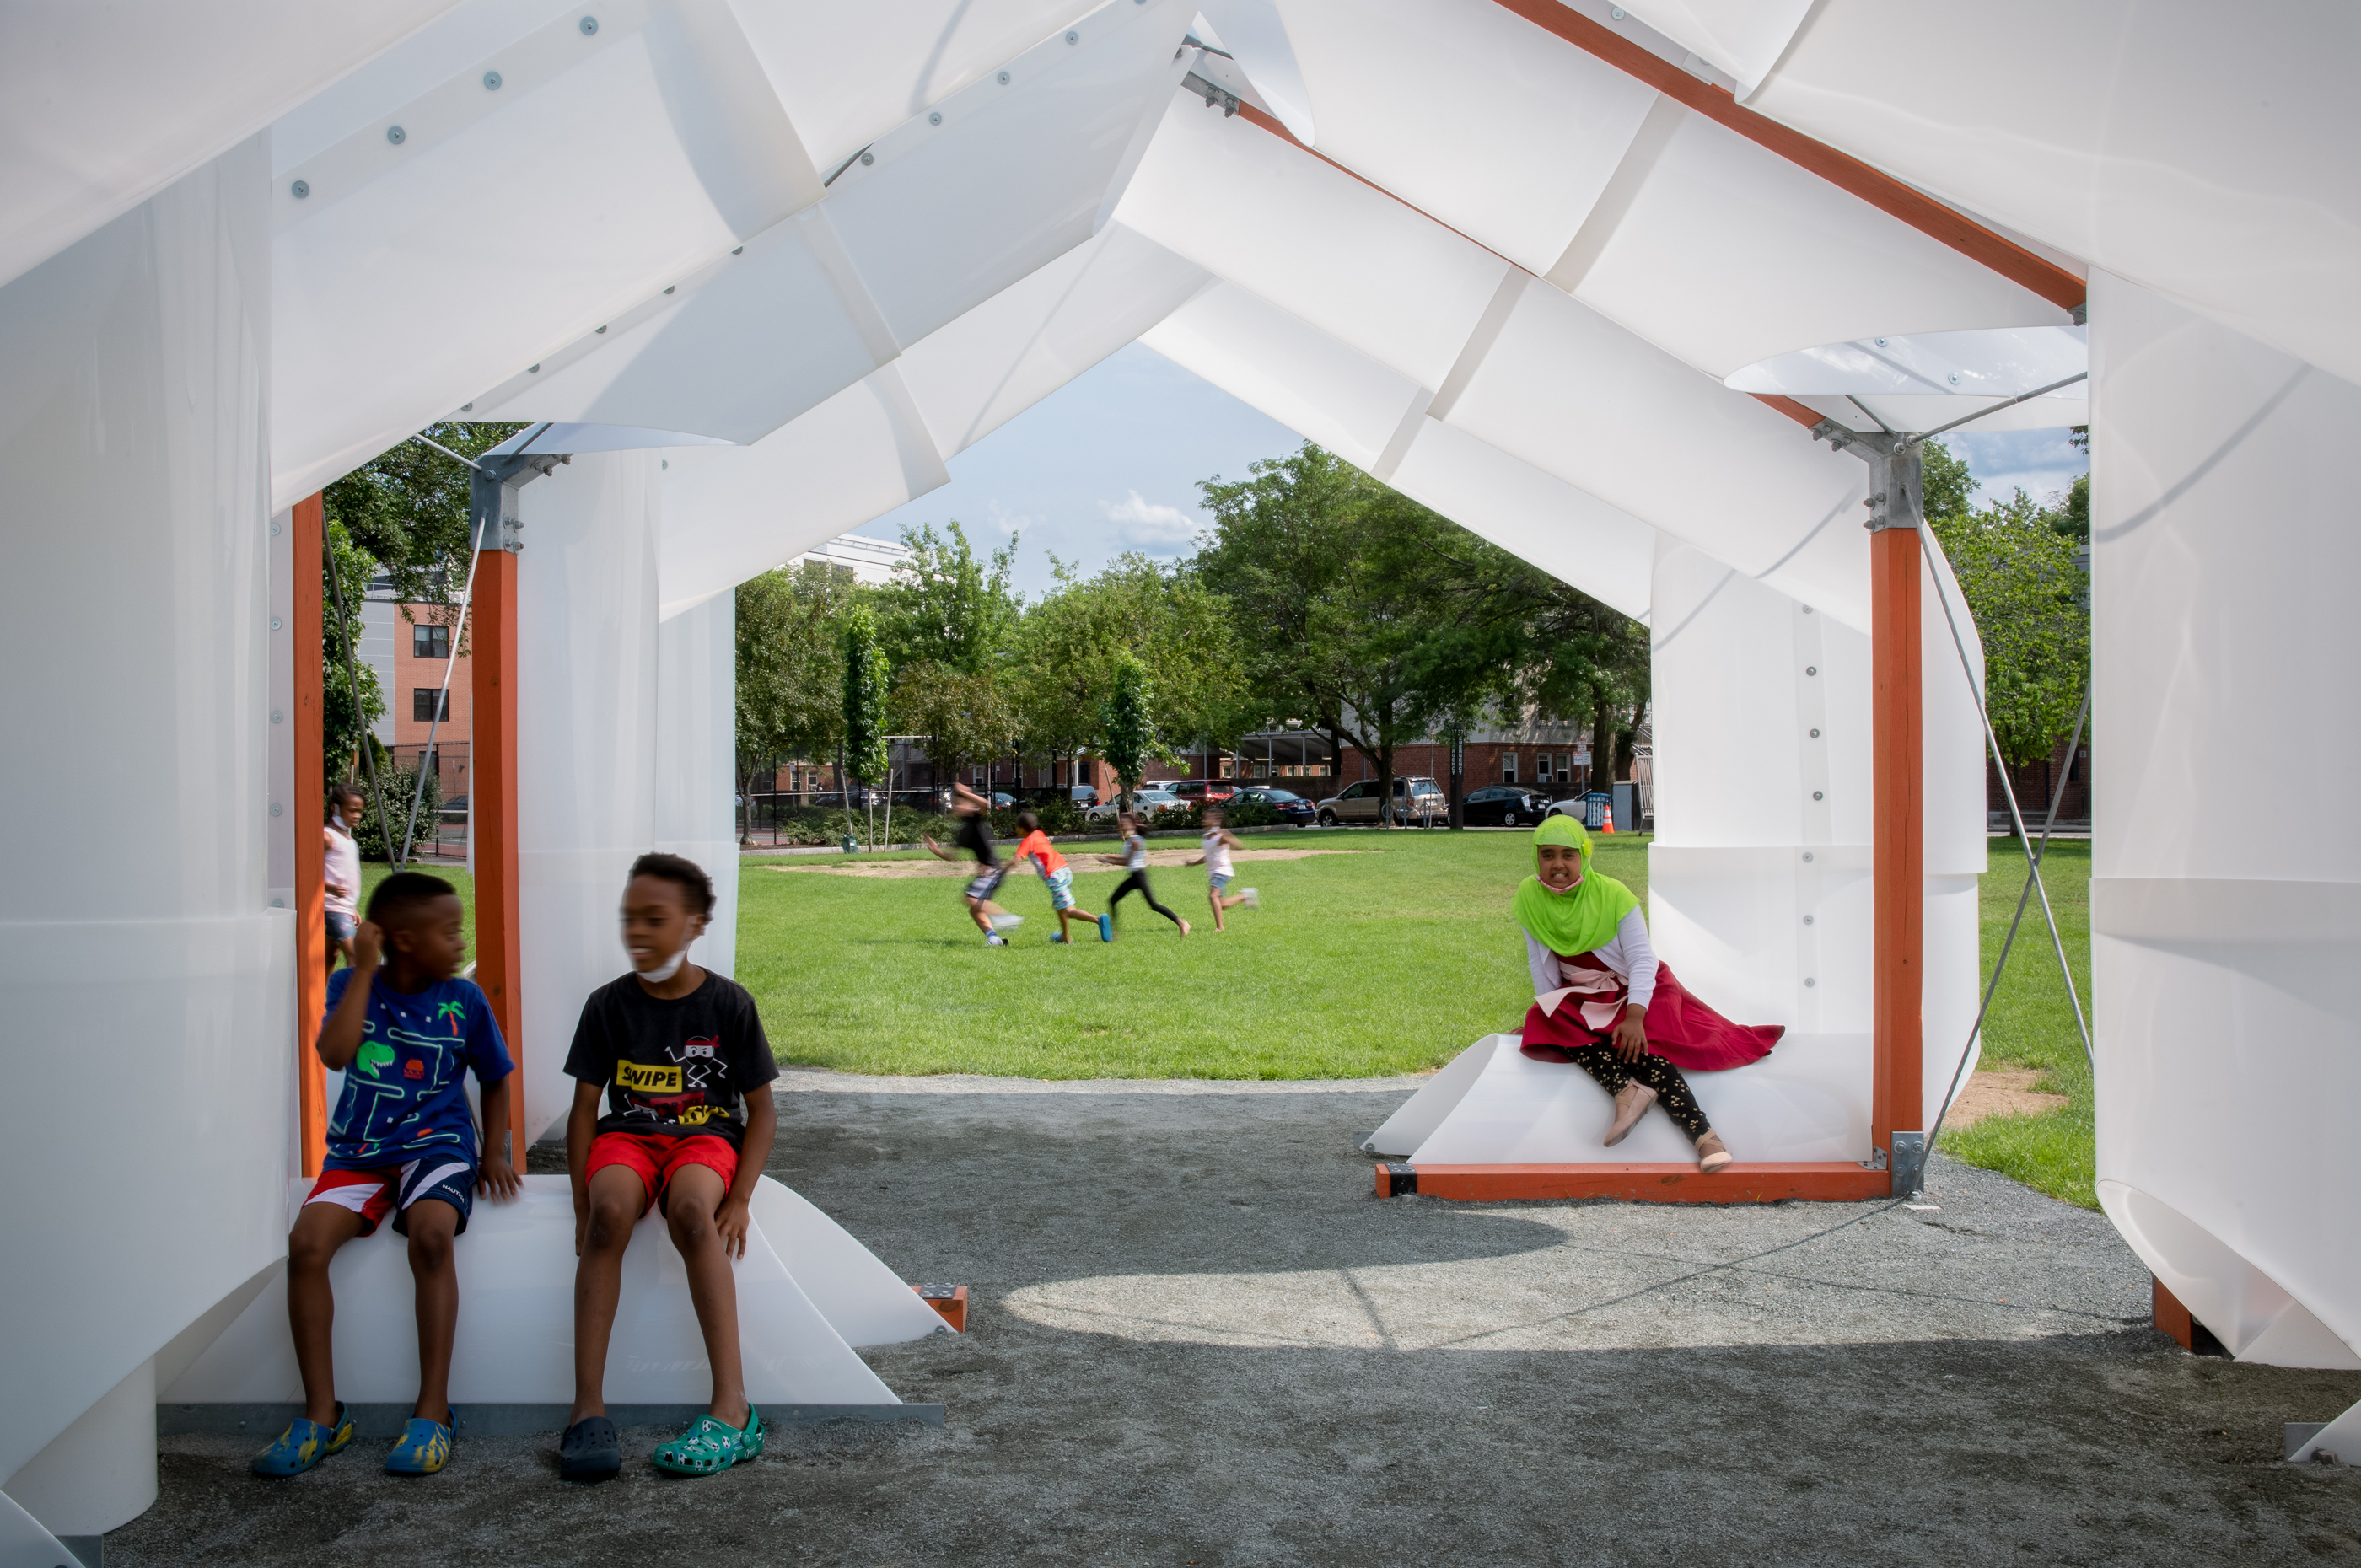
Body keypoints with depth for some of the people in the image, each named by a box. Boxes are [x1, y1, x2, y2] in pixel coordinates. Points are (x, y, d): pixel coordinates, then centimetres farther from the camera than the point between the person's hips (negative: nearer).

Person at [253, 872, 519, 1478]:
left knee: (431, 1234, -32)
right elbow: (335, 1054, -15)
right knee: (306, 1241, -24)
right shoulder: (350, 985, 3)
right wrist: (364, 970, -12)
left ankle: (433, 1410, -22)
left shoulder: (463, 999, 3)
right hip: (359, 1149, 2)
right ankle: (322, 1412, -9)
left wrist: (494, 1154, 2)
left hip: (436, 1144, -2)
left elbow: (494, 1079, 14)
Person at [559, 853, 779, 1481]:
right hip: (627, 1136, 2)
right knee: (610, 1213, -34)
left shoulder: (728, 1003, -2)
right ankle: (588, 1410, -33)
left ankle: (732, 1409, -39)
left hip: (706, 1136, -2)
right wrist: (583, 1200, -9)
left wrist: (739, 1198, -13)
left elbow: (762, 1109, 0)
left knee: (691, 1209, -37)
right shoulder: (609, 1004, 2)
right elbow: (585, 1106, 4)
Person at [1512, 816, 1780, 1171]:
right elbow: (1540, 961, -1)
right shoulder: (1529, 896, -10)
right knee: (1547, 1022, -27)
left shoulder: (1612, 894, -19)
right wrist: (1548, 1012, -5)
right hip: (1583, 997, 4)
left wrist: (1635, 1016, -33)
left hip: (1634, 989, -4)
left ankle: (1704, 1135, -46)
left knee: (1634, 1044, -31)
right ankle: (1627, 1090, -43)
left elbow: (1641, 959, -20)